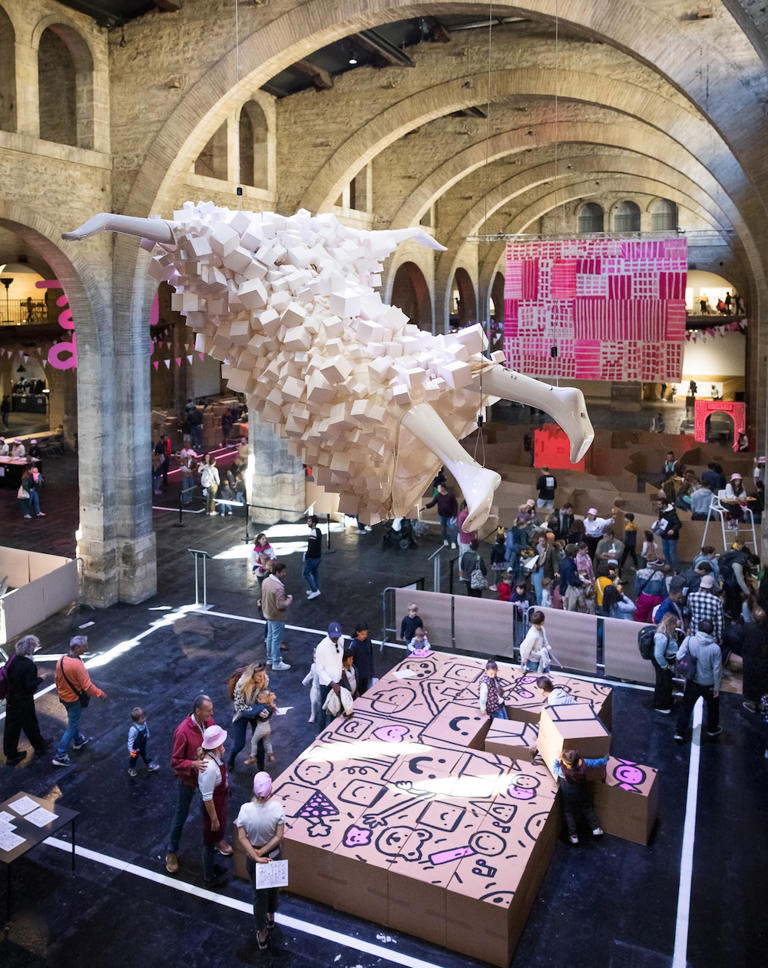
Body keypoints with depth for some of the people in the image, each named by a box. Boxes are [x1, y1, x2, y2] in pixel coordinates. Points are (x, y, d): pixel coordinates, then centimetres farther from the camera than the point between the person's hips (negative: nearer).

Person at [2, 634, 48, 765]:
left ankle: (11, 754, 30)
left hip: (11, 700, 6)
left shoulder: (12, 659, -8)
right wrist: (40, 679, -10)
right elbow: (30, 686, -26)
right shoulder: (29, 665, -28)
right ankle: (39, 747, 38)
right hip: (24, 703, -6)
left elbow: (6, 676, 1)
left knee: (12, 726, 17)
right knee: (30, 725, 16)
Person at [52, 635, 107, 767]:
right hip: (75, 699, -8)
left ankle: (78, 740, 50)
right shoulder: (78, 665, -31)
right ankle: (60, 756, 9)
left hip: (63, 697, 8)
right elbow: (87, 686, -27)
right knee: (72, 727, 5)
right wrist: (100, 694, -13)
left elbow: (57, 679, 8)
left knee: (73, 720, 29)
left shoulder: (61, 660, -6)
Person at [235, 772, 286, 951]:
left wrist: (255, 855, -19)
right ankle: (270, 917, 53)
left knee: (259, 893, 20)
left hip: (252, 858, 0)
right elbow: (279, 836, -22)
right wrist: (262, 852, -17)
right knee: (272, 886, 29)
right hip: (274, 855, 0)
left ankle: (262, 934, 32)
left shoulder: (245, 809, -25)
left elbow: (242, 838, -21)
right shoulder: (277, 807, -26)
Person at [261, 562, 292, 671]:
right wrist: (289, 599, -12)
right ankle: (276, 664, 18)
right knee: (276, 640, 6)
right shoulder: (278, 588, -32)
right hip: (277, 617, -9)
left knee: (270, 636, 23)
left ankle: (270, 658, 39)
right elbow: (281, 605, -29)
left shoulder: (265, 581, -4)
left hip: (268, 614, 9)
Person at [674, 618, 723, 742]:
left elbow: (679, 656, -19)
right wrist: (717, 686, -2)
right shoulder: (715, 648, -21)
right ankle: (712, 729, 45)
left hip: (692, 682, 1)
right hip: (709, 684, -1)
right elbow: (717, 670, -14)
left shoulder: (689, 640, -18)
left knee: (686, 707, 15)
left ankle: (679, 732, 16)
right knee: (712, 707, 26)